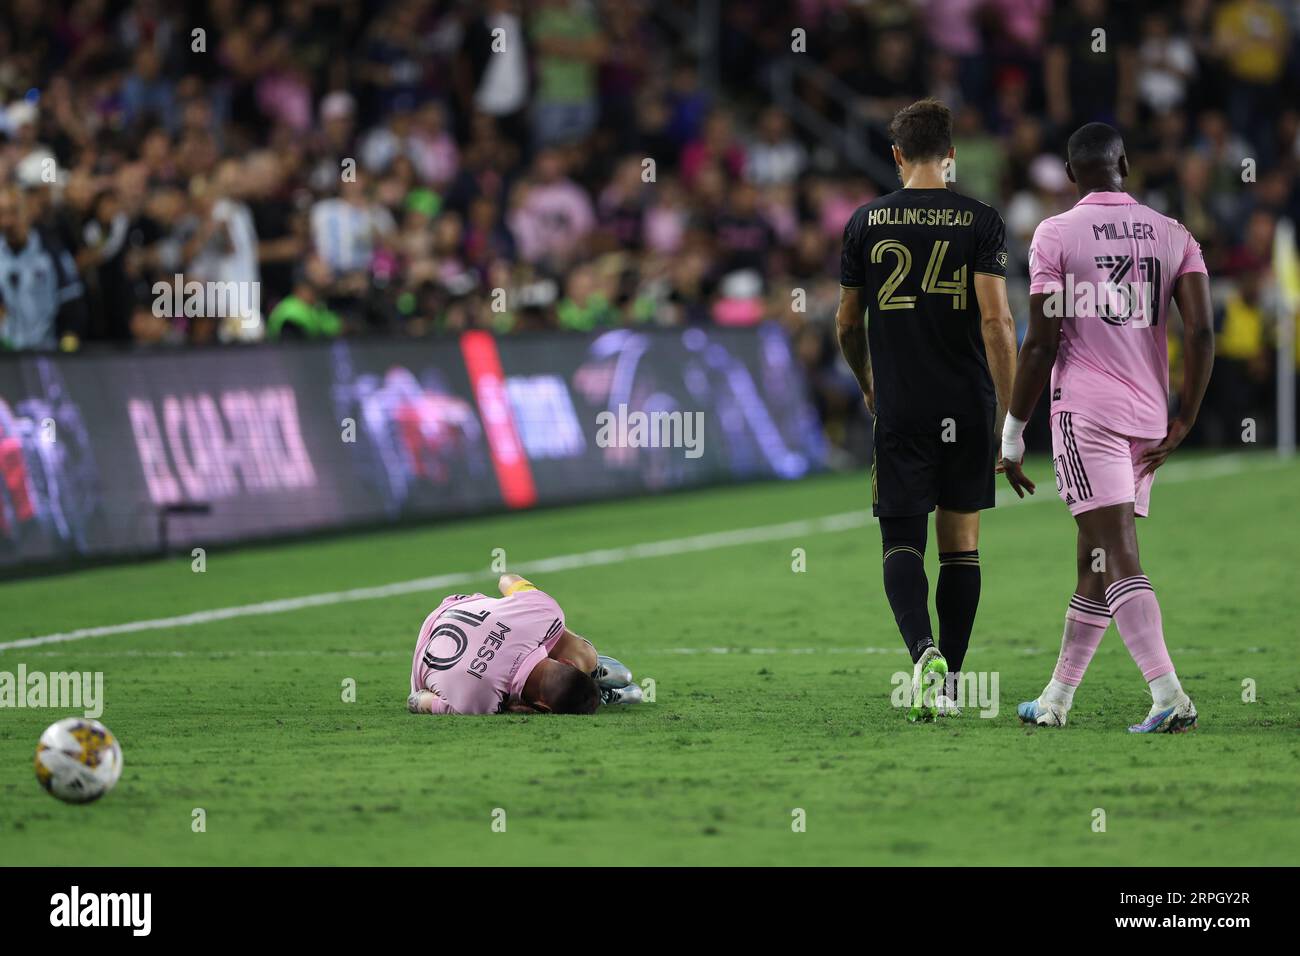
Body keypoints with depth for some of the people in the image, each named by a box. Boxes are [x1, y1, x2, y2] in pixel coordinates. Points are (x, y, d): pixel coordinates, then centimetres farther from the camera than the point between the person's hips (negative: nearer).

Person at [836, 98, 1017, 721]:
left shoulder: (866, 221, 2)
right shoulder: (980, 221, -3)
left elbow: (846, 325, 9)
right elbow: (995, 320, -11)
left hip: (900, 408, 0)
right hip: (969, 410, 0)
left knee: (902, 543, 0)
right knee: (961, 542, 12)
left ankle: (924, 652, -26)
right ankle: (949, 680, 15)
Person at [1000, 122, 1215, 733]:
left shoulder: (1057, 235, -2)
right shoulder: (1173, 235, 9)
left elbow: (1041, 343, -6)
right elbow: (1202, 333, 0)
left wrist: (1013, 435, 0)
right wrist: (1182, 423, 7)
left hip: (1086, 410, -5)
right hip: (1149, 418, 5)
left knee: (1119, 559, -12)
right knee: (1094, 562, 14)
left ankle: (1169, 696, -26)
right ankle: (1056, 700, 22)